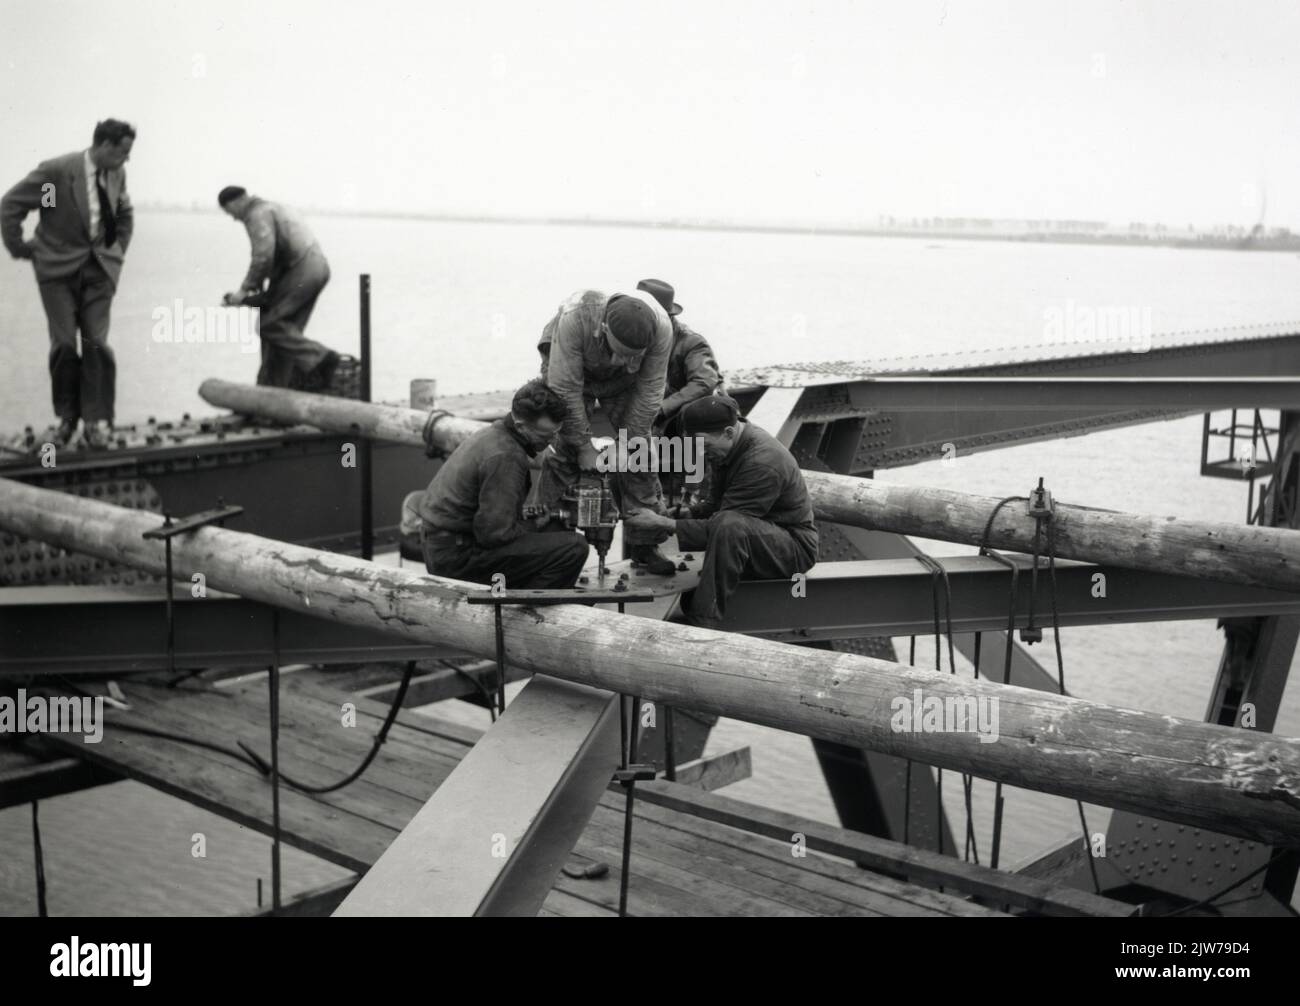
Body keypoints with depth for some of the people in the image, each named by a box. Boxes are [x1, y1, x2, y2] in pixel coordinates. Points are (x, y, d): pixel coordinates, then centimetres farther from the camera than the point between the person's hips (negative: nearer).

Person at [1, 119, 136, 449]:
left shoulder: (116, 174, 3)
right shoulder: (56, 171, -14)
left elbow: (125, 213, 25)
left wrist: (119, 249, 16)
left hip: (99, 267, 3)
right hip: (59, 267, -3)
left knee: (96, 343, -6)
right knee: (64, 344, -6)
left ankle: (97, 422, -1)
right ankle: (67, 417, 11)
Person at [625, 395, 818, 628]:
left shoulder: (762, 463, -28)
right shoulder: (731, 447, 2)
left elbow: (725, 523, -27)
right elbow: (716, 504, 13)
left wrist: (666, 525, -25)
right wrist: (688, 512, -7)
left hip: (795, 547, -10)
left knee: (729, 525, -36)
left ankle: (703, 625, -37)